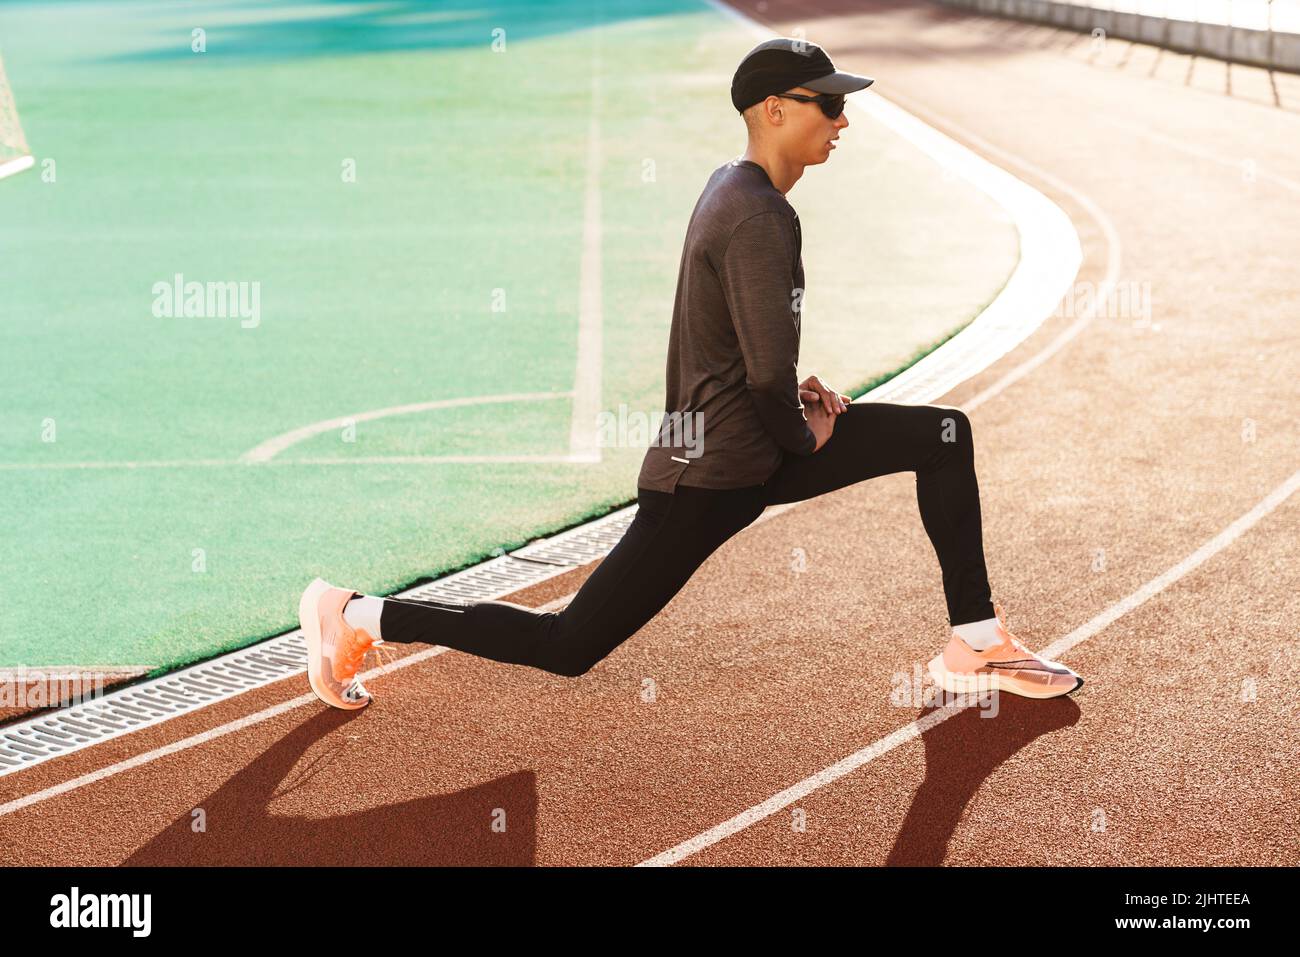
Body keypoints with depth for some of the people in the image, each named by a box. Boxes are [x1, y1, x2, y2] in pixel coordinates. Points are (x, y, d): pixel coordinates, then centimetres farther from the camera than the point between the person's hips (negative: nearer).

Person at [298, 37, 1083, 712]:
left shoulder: (731, 185, 8)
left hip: (756, 450, 10)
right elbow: (768, 378, -26)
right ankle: (359, 618, 8)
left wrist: (792, 393, 9)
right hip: (712, 475, -10)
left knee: (945, 436, 9)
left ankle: (978, 645, 14)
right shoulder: (761, 219, -22)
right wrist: (805, 437, -7)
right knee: (568, 648, -3)